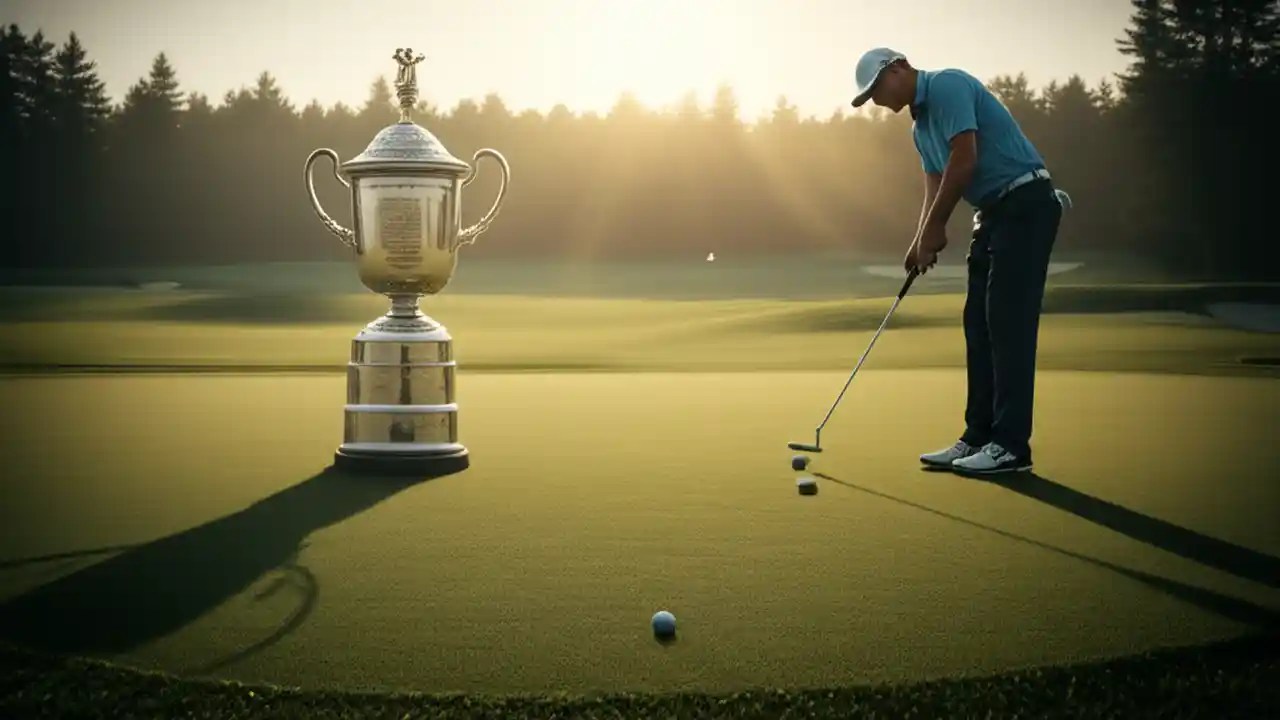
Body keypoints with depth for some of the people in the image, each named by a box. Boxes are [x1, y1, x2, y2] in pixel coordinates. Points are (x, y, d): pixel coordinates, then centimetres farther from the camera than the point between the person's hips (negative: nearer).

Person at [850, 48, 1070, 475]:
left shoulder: (948, 86, -11)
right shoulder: (920, 126, 18)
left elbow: (965, 159, -20)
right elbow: (935, 189, 16)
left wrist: (933, 229, -13)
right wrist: (921, 242, 0)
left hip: (1025, 203, -10)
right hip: (994, 212, 10)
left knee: (1008, 323, -11)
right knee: (979, 325, 8)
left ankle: (1011, 445, -10)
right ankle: (979, 436, 11)